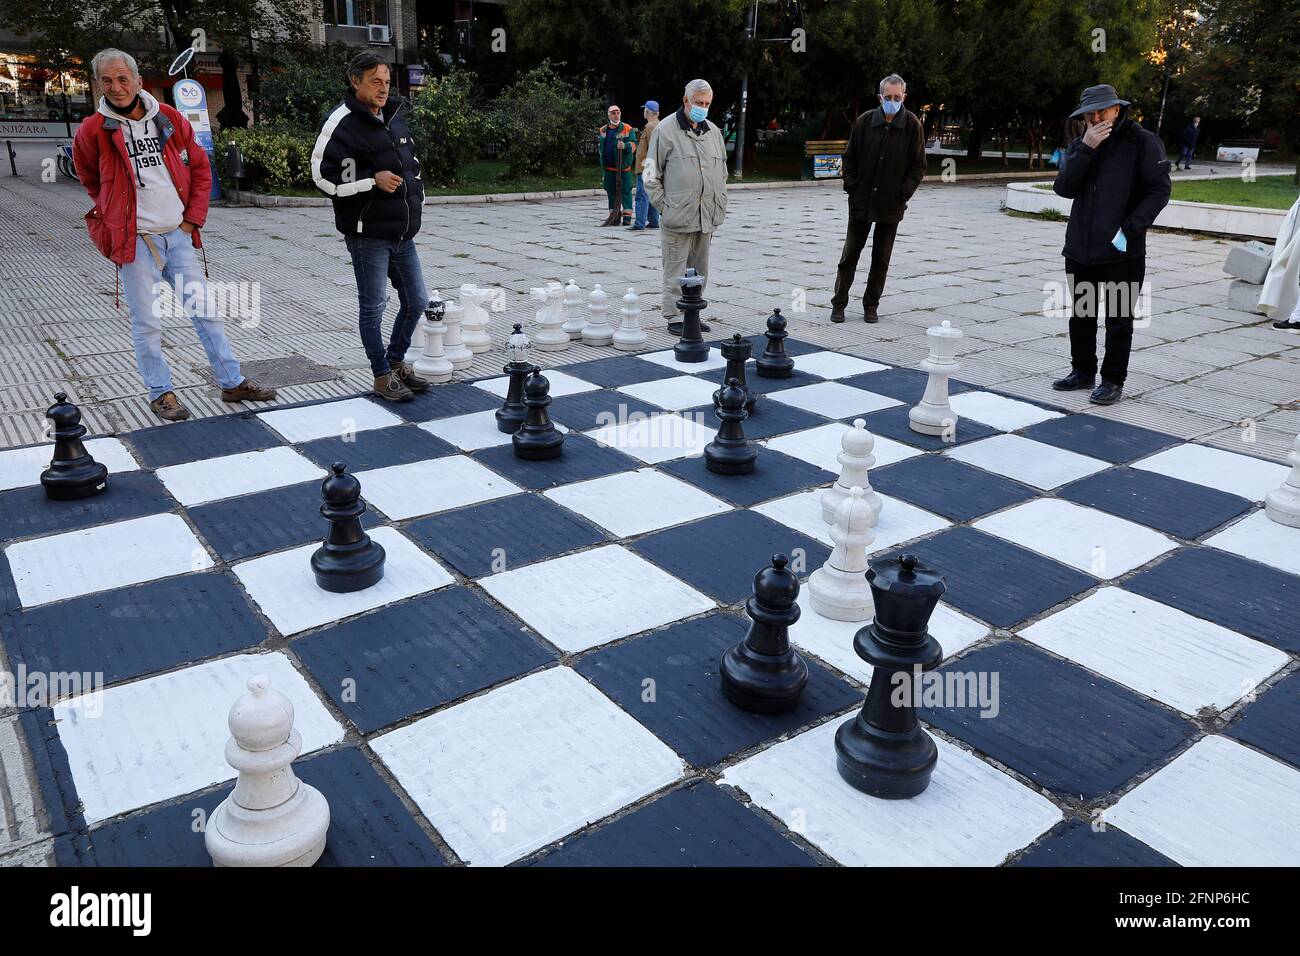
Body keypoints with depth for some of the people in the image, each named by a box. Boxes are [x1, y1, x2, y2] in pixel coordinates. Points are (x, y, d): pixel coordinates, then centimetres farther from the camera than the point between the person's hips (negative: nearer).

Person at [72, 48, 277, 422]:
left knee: (206, 311, 7)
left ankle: (232, 382, 16)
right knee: (147, 323, 2)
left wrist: (194, 218, 5)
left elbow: (200, 168, 11)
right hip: (135, 241, -3)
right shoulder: (93, 131, -3)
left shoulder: (170, 119, 3)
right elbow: (90, 179, 14)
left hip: (178, 235, 3)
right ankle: (160, 393, 14)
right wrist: (119, 211, 10)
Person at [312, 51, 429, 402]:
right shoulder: (342, 124, -12)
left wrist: (416, 195, 16)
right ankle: (382, 376, 15)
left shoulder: (394, 117, 13)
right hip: (368, 234, -8)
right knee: (373, 307, 2)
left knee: (416, 301, 13)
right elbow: (323, 176, -15)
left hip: (404, 232, 8)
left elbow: (412, 161, 27)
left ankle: (396, 360, 32)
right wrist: (373, 181, -21)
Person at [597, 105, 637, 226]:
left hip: (623, 166, -5)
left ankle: (627, 216, 0)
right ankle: (614, 215, 17)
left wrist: (625, 146, -29)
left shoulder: (628, 129, -1)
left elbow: (633, 145, -9)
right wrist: (602, 160, 20)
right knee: (611, 191, 9)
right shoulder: (602, 130, 13)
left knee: (625, 191, -4)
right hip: (608, 167, 5)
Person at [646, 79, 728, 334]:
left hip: (707, 217, 6)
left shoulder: (713, 131, 14)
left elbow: (722, 171, 23)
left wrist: (719, 205, 14)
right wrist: (664, 206, -8)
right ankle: (674, 317, 5)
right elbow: (652, 174, -3)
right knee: (676, 270, -2)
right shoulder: (666, 130, -4)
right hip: (677, 217, -6)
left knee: (699, 270, 12)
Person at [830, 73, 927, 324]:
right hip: (861, 201, 0)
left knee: (881, 258, 7)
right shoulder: (864, 122, -1)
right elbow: (849, 158, 7)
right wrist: (852, 187, -2)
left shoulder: (912, 126, -2)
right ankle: (839, 304, 14)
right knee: (850, 255, 5)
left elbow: (918, 165, 2)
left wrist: (902, 193, -7)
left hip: (891, 205, 0)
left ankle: (871, 306, 18)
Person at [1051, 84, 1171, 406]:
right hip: (1080, 249, 5)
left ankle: (1113, 380, 11)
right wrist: (1085, 149, -14)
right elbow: (1064, 188, -5)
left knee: (1119, 319, 3)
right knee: (1082, 315, 15)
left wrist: (1131, 228, -17)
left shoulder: (1142, 142, -3)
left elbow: (1160, 189, -8)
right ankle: (1083, 372, 29)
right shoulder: (1079, 145, 10)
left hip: (1123, 251, -5)